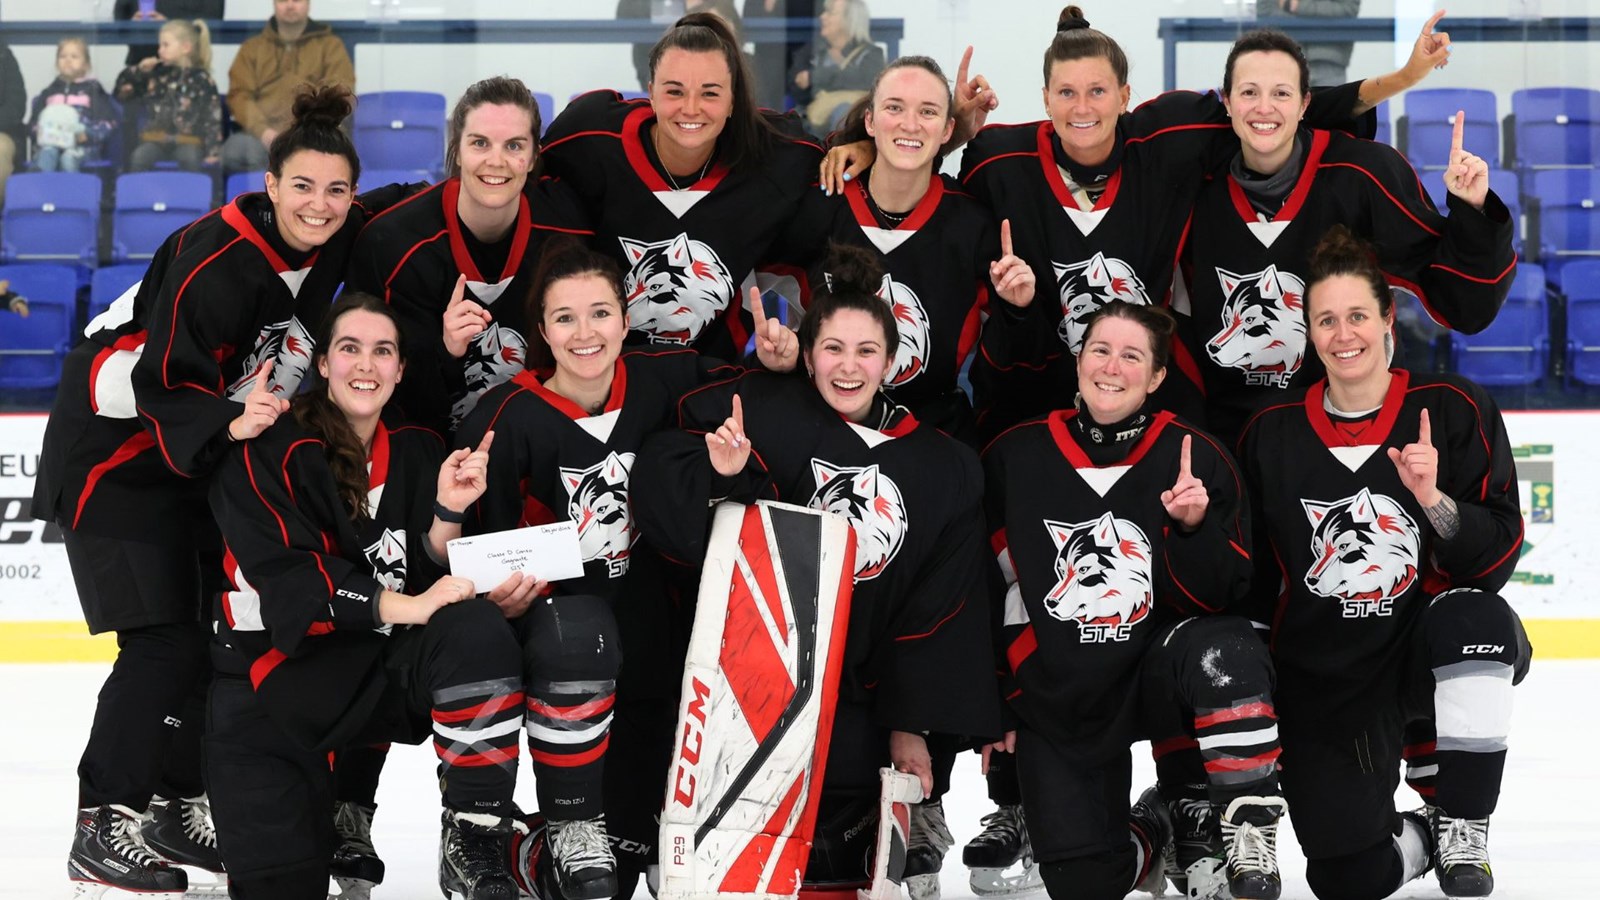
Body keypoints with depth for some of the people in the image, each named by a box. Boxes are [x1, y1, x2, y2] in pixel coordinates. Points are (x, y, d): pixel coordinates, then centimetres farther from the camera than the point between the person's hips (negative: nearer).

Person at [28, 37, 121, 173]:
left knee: (69, 157, -39)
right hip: (51, 142, 2)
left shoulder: (93, 90, 12)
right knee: (47, 153, -36)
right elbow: (34, 122, 23)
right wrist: (38, 132, -2)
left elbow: (107, 123, 5)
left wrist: (87, 135, -14)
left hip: (83, 146, -2)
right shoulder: (49, 92, 22)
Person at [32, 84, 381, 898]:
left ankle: (179, 803, 22)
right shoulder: (217, 261, -29)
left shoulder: (342, 241, -9)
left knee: (229, 626, 9)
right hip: (118, 435, -8)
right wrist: (226, 425, -47)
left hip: (215, 436, 8)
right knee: (164, 641, -13)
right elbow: (161, 387, -29)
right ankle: (104, 827, -5)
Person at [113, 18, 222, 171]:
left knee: (191, 159, -36)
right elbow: (122, 91, 21)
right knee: (138, 157, -29)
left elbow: (212, 116, -1)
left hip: (187, 142, -3)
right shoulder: (157, 74, 15)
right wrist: (139, 71, 5)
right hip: (156, 141, 3)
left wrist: (213, 151, -12)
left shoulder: (201, 79, 3)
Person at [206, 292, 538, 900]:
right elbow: (288, 587, -20)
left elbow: (429, 580, 2)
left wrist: (447, 512, -16)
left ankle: (473, 845, -21)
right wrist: (402, 606, -28)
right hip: (278, 676, -3)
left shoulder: (419, 452, 6)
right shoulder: (271, 453, -10)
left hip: (388, 667, 3)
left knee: (480, 634, -29)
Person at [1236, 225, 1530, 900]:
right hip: (1321, 682, 1)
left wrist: (1433, 500, -26)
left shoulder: (1452, 411, -5)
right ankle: (1414, 836, 24)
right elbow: (1252, 582, 9)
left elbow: (1498, 553, -11)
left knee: (1476, 618, -38)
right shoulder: (1272, 434, 2)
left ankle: (1461, 824, -18)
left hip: (1430, 654, -1)